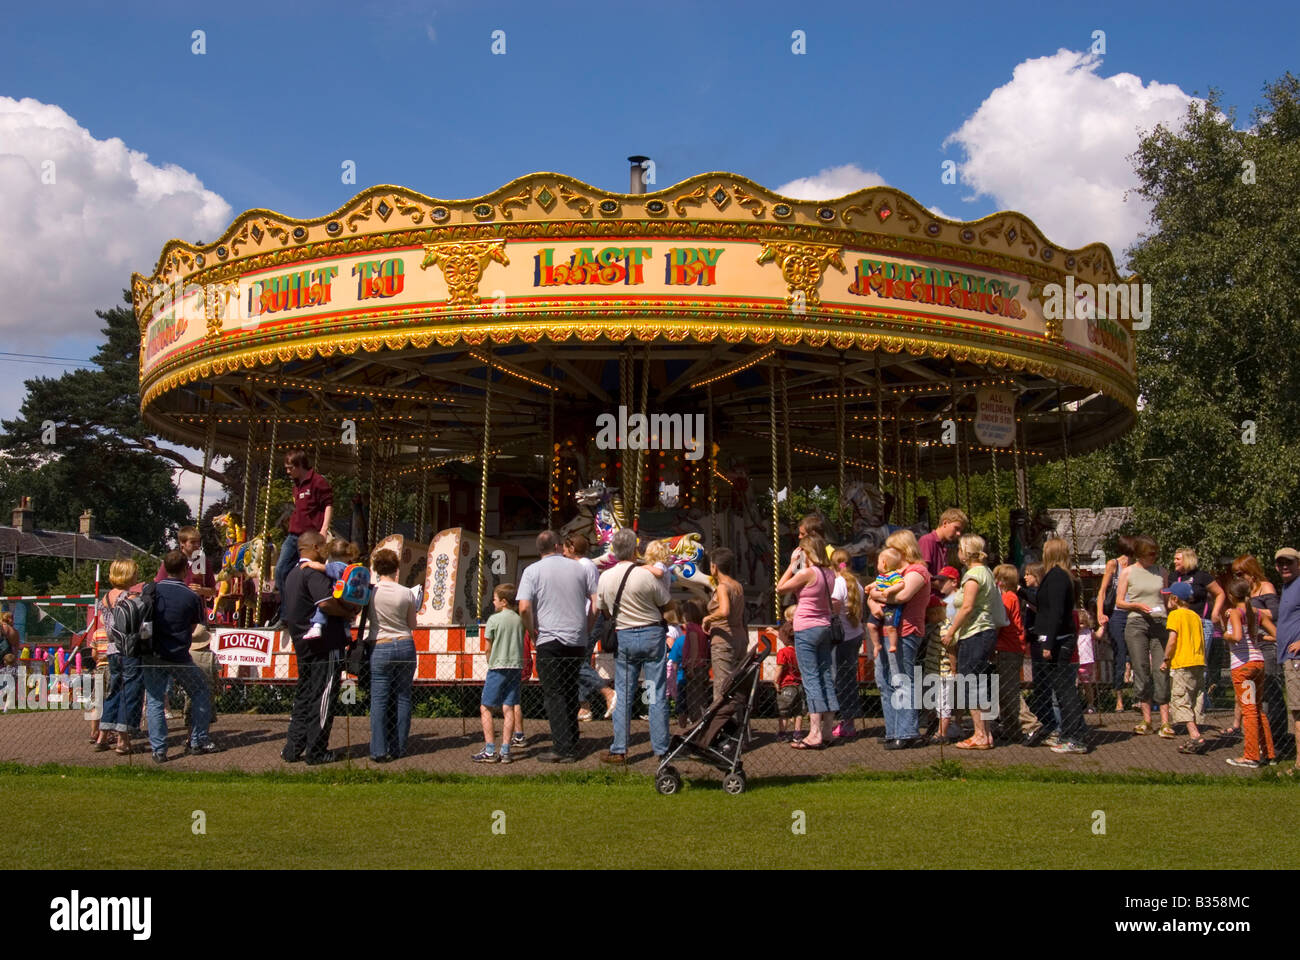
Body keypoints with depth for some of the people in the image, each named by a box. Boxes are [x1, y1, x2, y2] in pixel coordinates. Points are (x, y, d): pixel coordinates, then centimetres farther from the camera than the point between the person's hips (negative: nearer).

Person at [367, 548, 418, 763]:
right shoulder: (406, 594, -2)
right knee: (403, 697, 9)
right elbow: (412, 625, 6)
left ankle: (379, 751, 0)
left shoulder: (369, 592, -7)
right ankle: (398, 747, 12)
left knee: (379, 700, 2)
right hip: (405, 646, 2)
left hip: (380, 648, -2)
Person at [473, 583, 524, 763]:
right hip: (516, 667, 5)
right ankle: (505, 751, 2)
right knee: (508, 708, 5)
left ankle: (490, 751, -1)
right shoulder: (519, 620, 6)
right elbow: (522, 645, 10)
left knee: (485, 708, 4)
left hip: (498, 667, -5)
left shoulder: (494, 619, -7)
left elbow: (488, 648, -3)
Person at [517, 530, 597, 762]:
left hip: (549, 641, -4)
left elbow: (524, 608, -14)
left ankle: (563, 748, -5)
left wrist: (533, 632, 1)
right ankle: (572, 745, 17)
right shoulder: (581, 568, 7)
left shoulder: (533, 571, -3)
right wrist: (586, 629, 13)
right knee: (571, 693, 14)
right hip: (577, 641, 4)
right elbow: (595, 603, 4)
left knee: (554, 694, 1)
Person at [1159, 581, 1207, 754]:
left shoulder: (1175, 614, -6)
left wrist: (1166, 660, -7)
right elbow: (1202, 641, 16)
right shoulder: (1196, 616, 16)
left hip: (1182, 664, -7)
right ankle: (1197, 735, 9)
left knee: (1181, 701, -6)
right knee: (1196, 702, 11)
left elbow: (1172, 639, -15)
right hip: (1199, 662, 7)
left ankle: (1195, 736, -18)